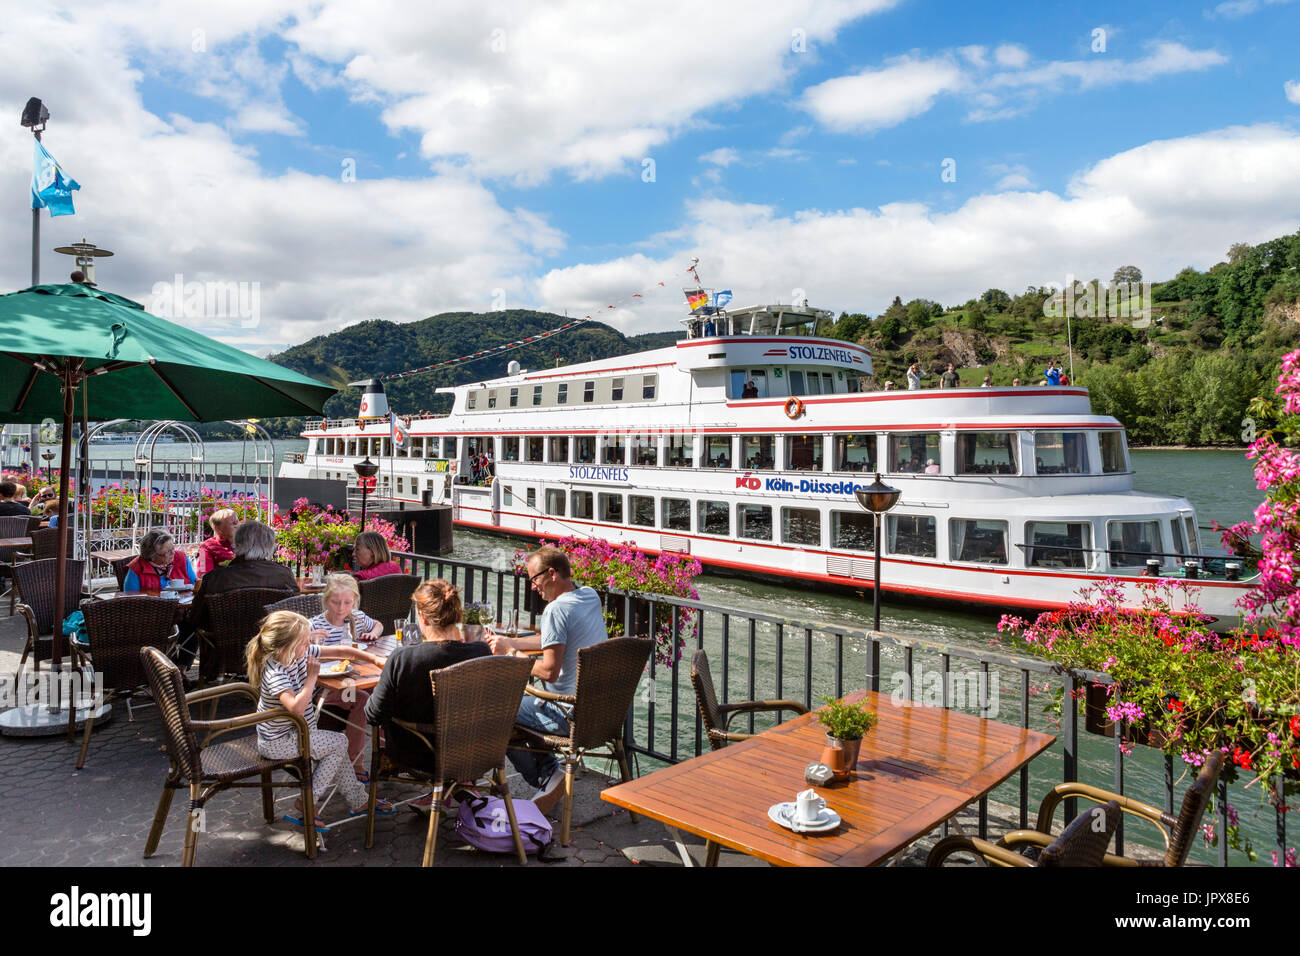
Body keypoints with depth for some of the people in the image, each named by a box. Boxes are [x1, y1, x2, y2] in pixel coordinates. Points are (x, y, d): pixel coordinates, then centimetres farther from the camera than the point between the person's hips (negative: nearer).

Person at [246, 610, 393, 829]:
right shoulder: (275, 673, -31)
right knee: (339, 743, -6)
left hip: (296, 732, 8)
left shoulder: (301, 653, -7)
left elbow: (339, 652, 1)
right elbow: (297, 708, -43)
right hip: (278, 743, -8)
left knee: (335, 747, 13)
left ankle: (358, 800, 27)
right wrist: (312, 676, -32)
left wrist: (375, 659, -4)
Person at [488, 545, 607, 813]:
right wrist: (510, 642, 16)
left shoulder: (557, 609, -21)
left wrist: (513, 655, -7)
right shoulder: (591, 597, 7)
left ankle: (547, 774, 11)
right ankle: (548, 771, 22)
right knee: (524, 700, 26)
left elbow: (549, 671, -23)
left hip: (570, 714, -9)